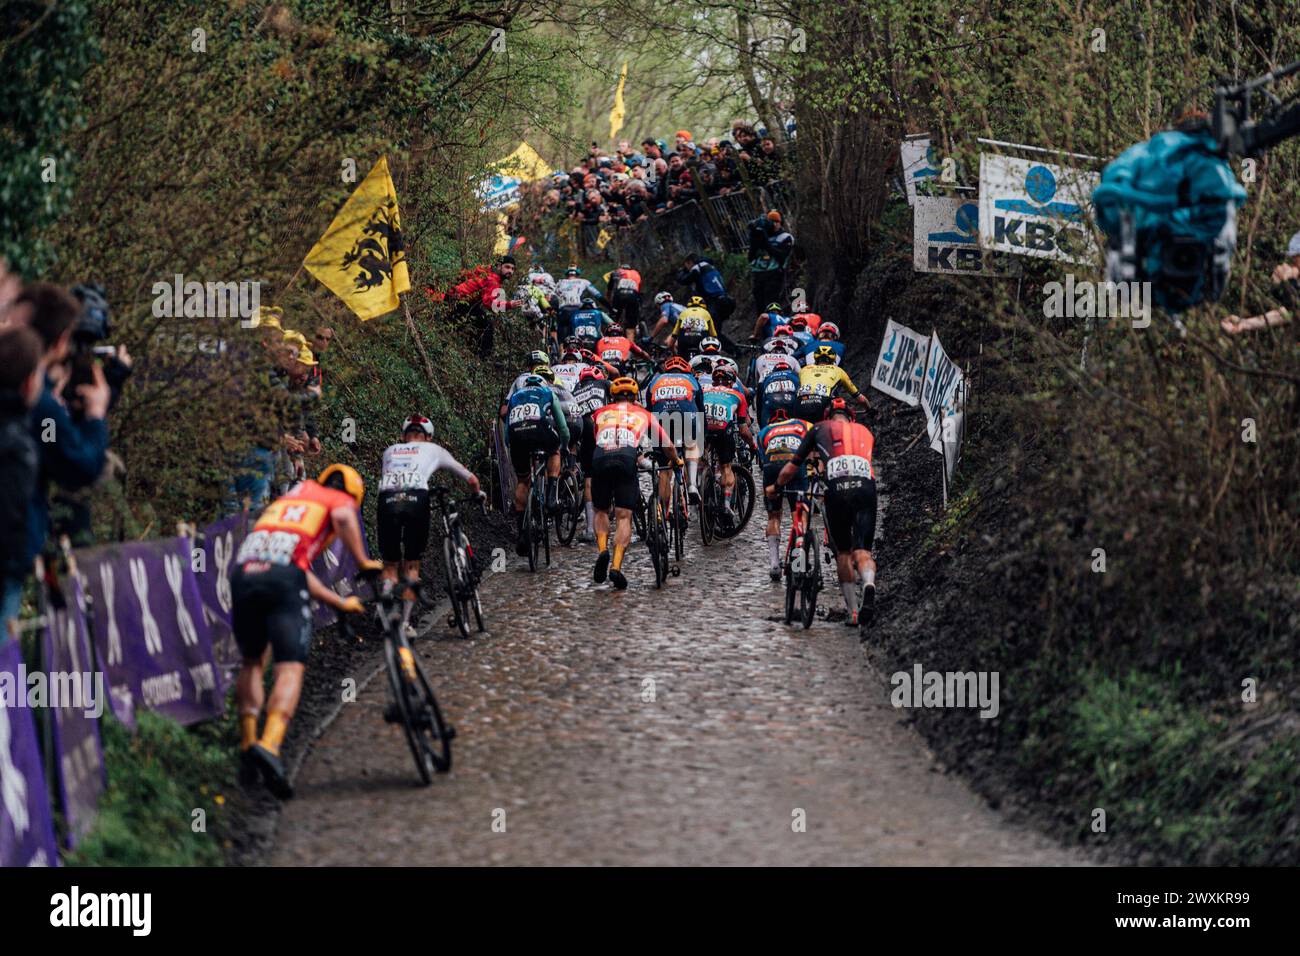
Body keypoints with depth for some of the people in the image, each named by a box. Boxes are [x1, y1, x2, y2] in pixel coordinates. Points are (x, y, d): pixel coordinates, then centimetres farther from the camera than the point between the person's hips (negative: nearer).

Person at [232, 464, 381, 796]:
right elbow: (343, 517, -6)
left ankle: (247, 743, 15)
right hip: (282, 576, -5)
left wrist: (340, 603, 47)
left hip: (243, 571, 6)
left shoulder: (286, 500, 40)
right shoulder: (342, 500, 22)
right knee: (291, 667, -9)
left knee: (252, 661, 23)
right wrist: (364, 562, 2)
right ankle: (269, 744, -31)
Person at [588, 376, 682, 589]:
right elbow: (666, 444, 35)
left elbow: (590, 442, 31)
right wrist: (676, 460, 55)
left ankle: (602, 550, -5)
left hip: (600, 459, 1)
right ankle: (616, 566, -16)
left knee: (601, 511, 20)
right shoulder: (643, 414, 27)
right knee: (624, 516, 0)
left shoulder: (600, 413, 28)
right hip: (626, 460, -1)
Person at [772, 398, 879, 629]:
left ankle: (852, 612, 12)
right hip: (865, 486, 1)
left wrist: (775, 487, 46)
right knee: (862, 550, 2)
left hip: (836, 489, -1)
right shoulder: (865, 432, 30)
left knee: (843, 552, 15)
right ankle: (869, 584, -31)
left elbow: (792, 467, 28)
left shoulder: (819, 429, 25)